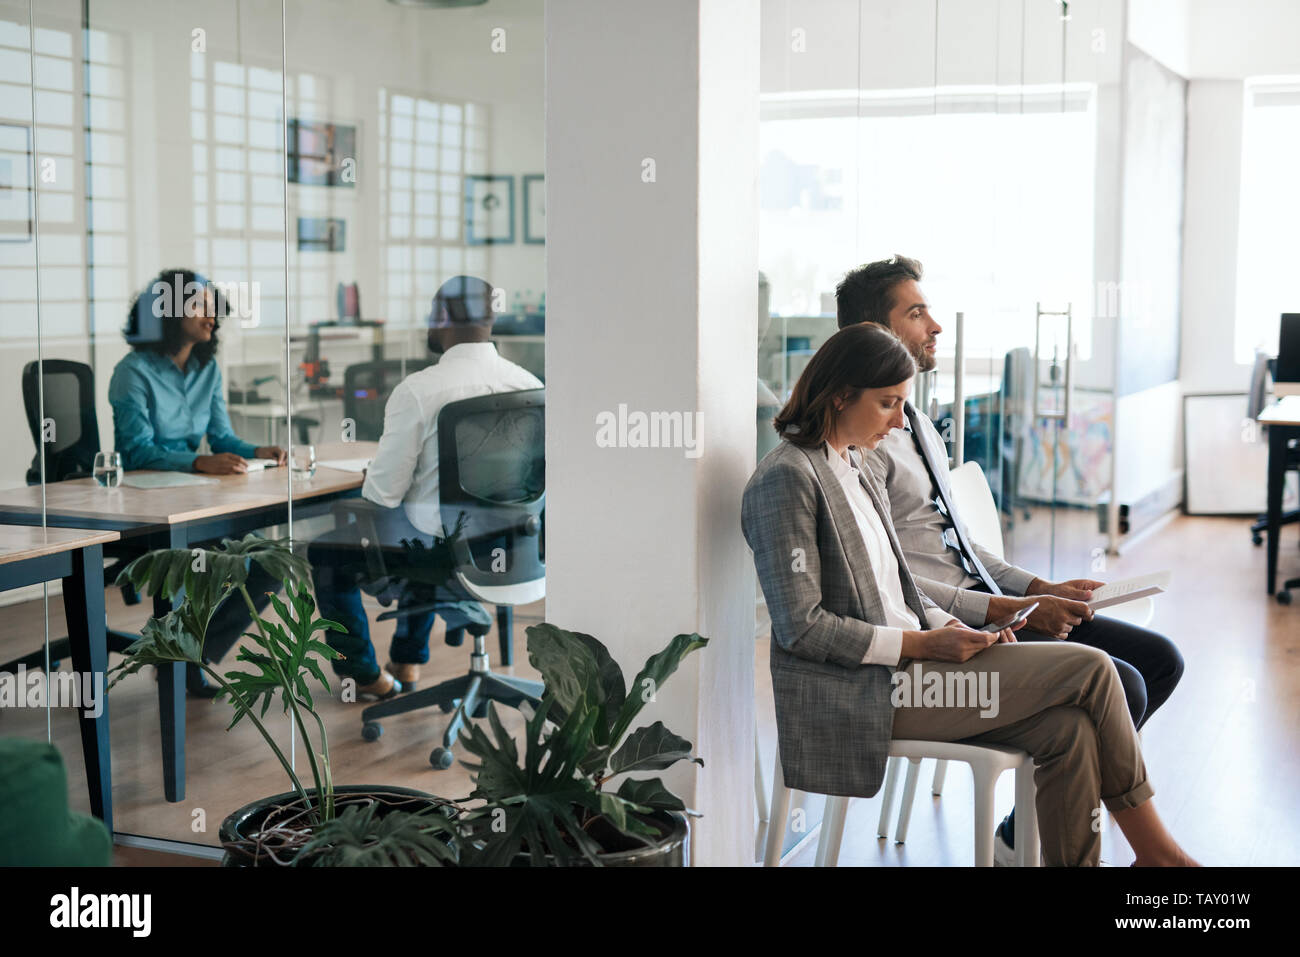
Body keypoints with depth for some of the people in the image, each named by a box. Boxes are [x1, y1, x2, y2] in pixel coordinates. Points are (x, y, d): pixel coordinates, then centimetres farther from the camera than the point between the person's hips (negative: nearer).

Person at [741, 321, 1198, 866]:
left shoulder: (850, 469, 17)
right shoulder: (786, 479, -13)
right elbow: (801, 627, -18)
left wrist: (954, 628, 2)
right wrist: (920, 644, -16)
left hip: (901, 663, 9)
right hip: (860, 692, -9)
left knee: (1067, 728, -12)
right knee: (1088, 669, -11)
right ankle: (1154, 850, 6)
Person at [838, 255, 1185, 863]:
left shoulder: (916, 424, 17)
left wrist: (1039, 588, 7)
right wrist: (1012, 610, -19)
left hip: (989, 610, 10)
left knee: (1159, 658, 4)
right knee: (1116, 684, -21)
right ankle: (1022, 840, -2)